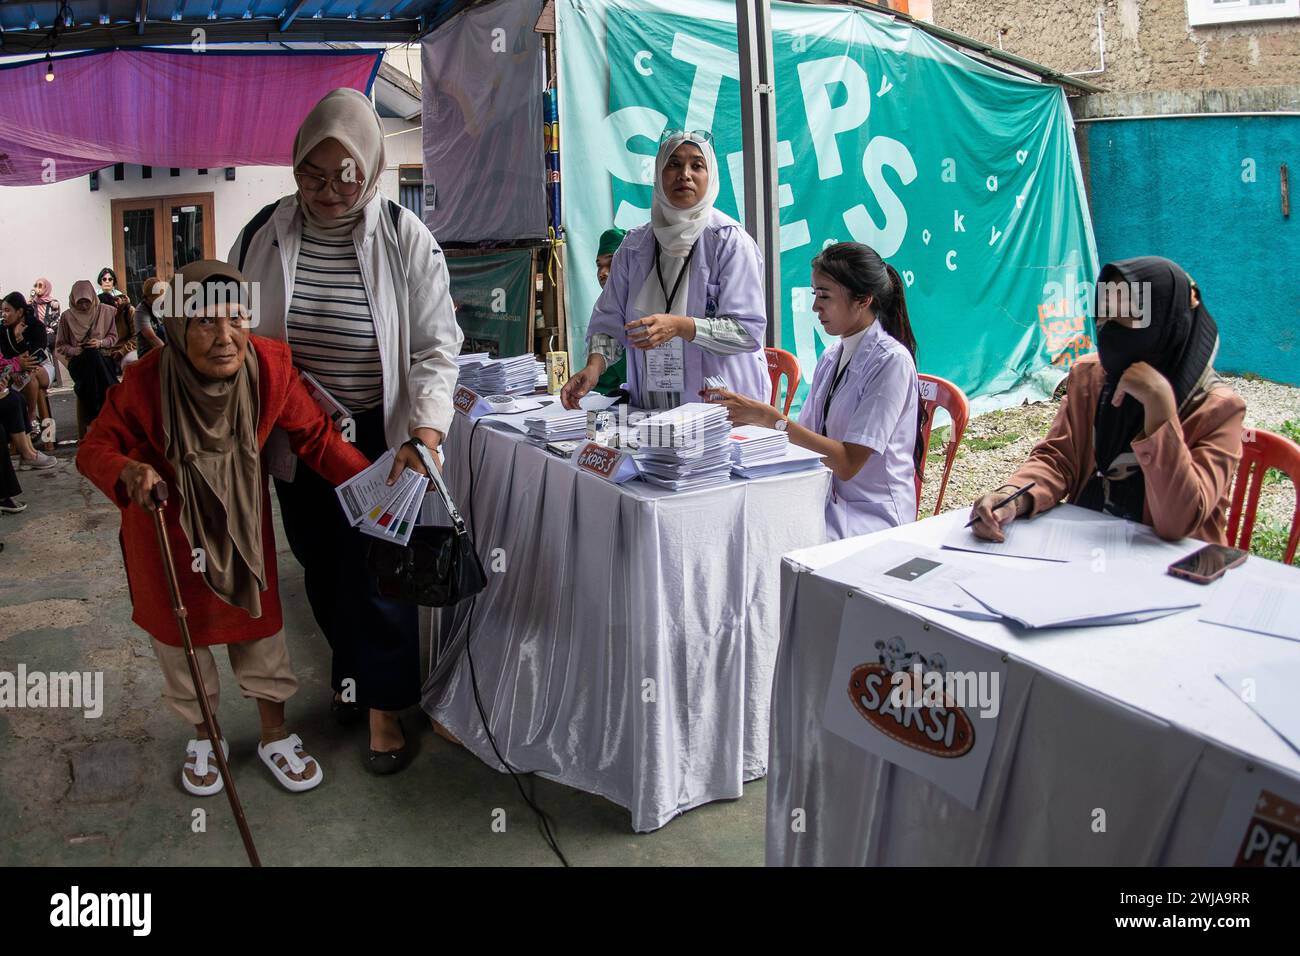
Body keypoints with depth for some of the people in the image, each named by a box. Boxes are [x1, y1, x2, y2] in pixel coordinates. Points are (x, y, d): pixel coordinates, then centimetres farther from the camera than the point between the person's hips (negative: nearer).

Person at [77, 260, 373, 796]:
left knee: (259, 621, 13)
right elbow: (94, 448, -15)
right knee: (178, 629, 16)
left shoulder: (271, 365, -25)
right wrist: (128, 473, -39)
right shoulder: (146, 383, -29)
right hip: (166, 527, -1)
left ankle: (275, 736, 35)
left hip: (243, 519, 1)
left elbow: (315, 437, -14)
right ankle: (203, 737, 41)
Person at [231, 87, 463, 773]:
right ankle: (350, 667, 41)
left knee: (377, 567, 1)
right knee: (320, 563, 16)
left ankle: (385, 705, 20)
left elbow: (436, 348, -11)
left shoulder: (405, 239, -10)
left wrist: (424, 436, -23)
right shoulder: (264, 233, -2)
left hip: (377, 434, -3)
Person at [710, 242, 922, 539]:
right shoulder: (830, 357, 10)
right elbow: (806, 435, 11)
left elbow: (848, 464, -18)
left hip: (872, 514, -6)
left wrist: (770, 417, -20)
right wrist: (748, 415, -5)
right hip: (828, 498, 6)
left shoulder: (891, 362, -13)